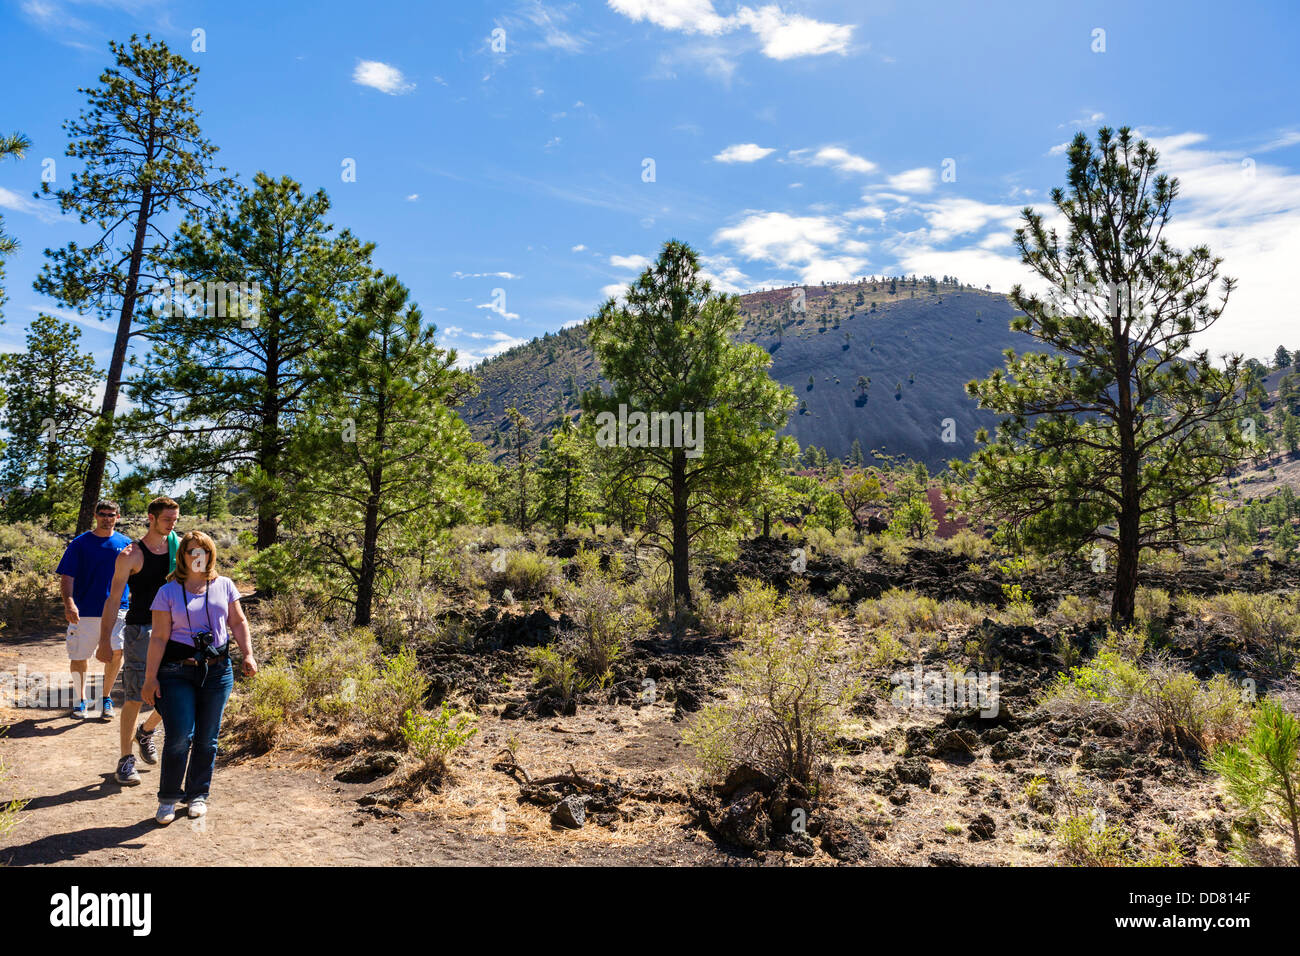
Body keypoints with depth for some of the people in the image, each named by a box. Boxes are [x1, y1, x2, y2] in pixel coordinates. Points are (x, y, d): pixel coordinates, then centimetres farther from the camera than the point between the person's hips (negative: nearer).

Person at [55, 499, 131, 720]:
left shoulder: (125, 544, 7)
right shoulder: (80, 543, 1)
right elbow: (67, 577, -3)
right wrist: (69, 602, -19)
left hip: (117, 609, 0)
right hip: (85, 611, 0)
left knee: (116, 651, -15)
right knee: (79, 657, 8)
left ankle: (106, 696, 5)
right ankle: (80, 698, 31)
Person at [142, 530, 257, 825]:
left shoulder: (224, 586, 8)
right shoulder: (168, 592, 1)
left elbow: (238, 622, 14)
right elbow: (159, 637, -1)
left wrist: (248, 654, 2)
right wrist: (150, 677, -4)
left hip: (217, 670, 2)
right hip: (177, 671, -2)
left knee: (207, 739, 7)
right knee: (179, 736, -8)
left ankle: (198, 794, 24)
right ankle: (168, 798, 12)